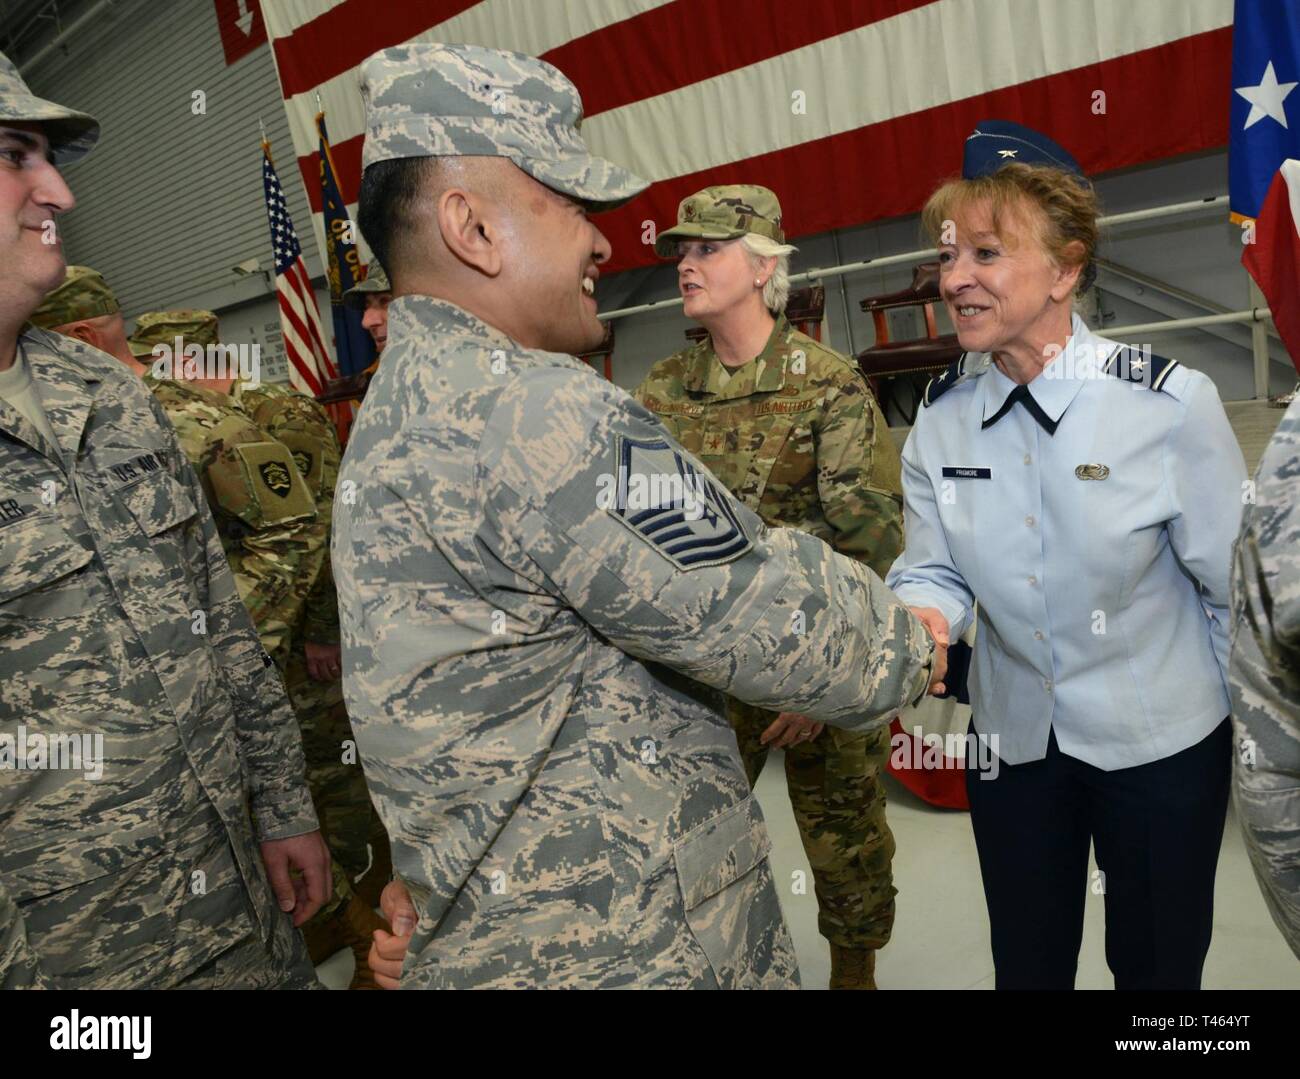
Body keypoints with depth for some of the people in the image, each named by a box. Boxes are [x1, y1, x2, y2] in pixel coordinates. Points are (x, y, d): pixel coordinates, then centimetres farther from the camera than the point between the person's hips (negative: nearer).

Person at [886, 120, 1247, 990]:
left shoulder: (1170, 404, -19)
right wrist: (919, 621, -25)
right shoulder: (940, 417, -8)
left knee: (1158, 967, 18)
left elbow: (1236, 587, -10)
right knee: (1028, 966, 21)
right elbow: (935, 572, -3)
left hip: (1162, 744, -3)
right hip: (1013, 740, 3)